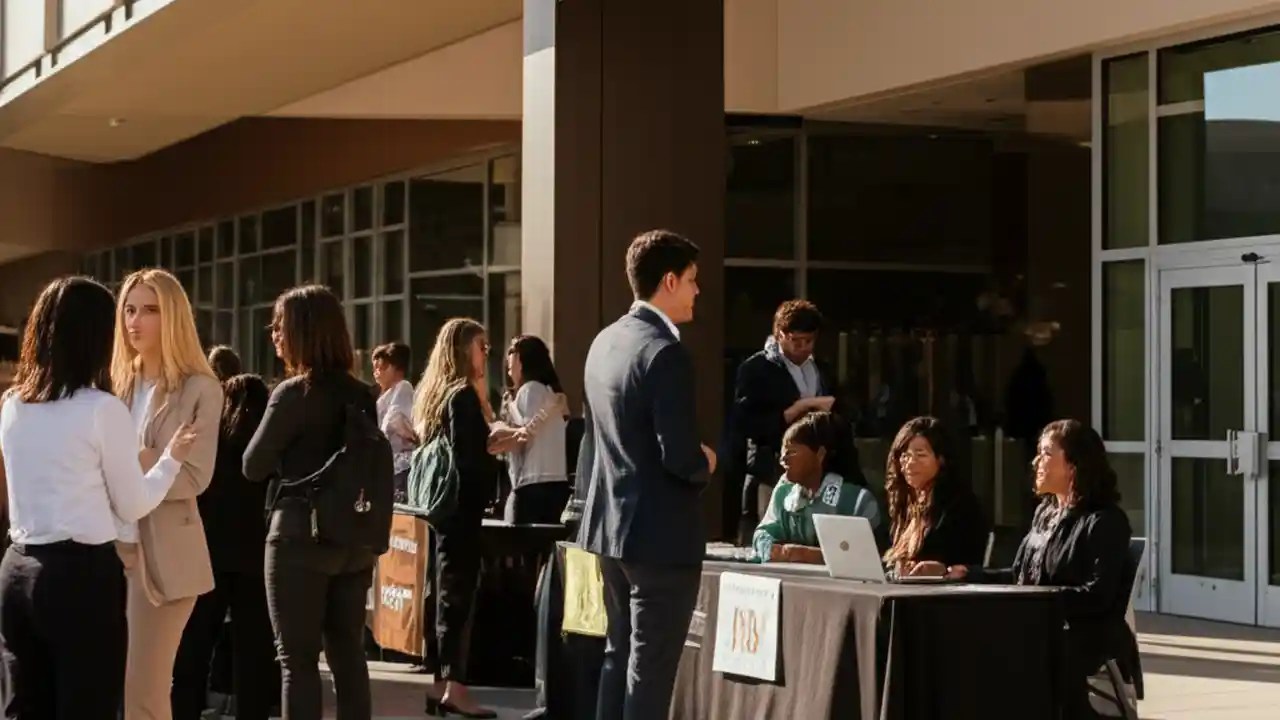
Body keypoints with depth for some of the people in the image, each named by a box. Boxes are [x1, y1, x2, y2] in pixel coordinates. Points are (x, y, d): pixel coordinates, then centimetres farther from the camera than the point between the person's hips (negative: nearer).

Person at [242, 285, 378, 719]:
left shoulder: (294, 393, -12)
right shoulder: (361, 395, 7)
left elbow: (254, 466, -5)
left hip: (301, 537, -6)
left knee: (298, 660, -2)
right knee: (348, 653, 11)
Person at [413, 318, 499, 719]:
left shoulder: (436, 393, 14)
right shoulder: (463, 395, -13)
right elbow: (467, 457, -19)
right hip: (461, 505, -9)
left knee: (446, 593, 11)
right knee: (458, 594, -8)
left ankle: (439, 684, 14)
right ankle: (454, 687, -10)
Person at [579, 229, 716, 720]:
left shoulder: (605, 342, 8)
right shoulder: (666, 353, -19)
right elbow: (680, 457, -22)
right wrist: (705, 463, -3)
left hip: (611, 524, 9)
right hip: (661, 532, -9)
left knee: (619, 656, 17)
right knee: (650, 668, -4)